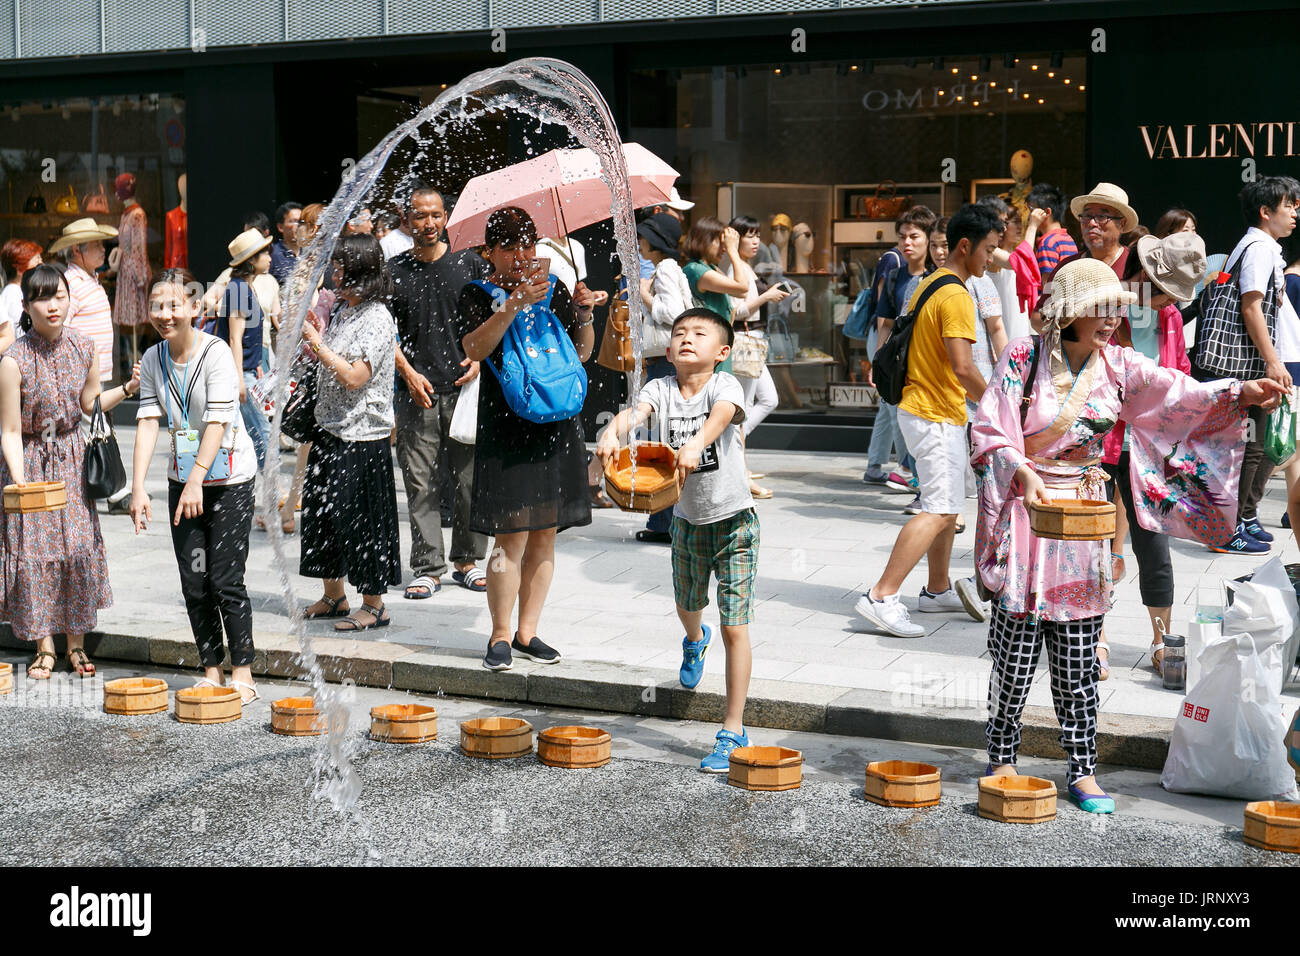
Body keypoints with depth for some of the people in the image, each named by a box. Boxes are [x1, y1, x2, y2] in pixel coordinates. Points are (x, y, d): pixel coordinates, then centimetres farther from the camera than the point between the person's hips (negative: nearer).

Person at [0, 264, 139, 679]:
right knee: (34, 550, -1)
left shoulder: (84, 348, -6)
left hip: (72, 459, 4)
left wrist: (127, 388, -5)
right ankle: (44, 647, 14)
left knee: (80, 547, 1)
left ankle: (76, 644, 17)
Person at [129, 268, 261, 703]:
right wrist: (137, 486, -12)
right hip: (183, 477, 6)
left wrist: (196, 481, -26)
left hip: (228, 477, -6)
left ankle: (242, 671, 6)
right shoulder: (153, 360, 2)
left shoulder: (215, 352, -15)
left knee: (226, 580, -6)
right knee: (193, 581, 7)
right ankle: (211, 670, 17)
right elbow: (148, 421, -4)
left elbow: (217, 423, -20)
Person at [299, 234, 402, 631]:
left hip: (363, 437, -9)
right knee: (322, 512, 14)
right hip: (332, 431, 9)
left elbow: (353, 376, -23)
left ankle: (373, 606, 9)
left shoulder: (377, 319, -15)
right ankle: (334, 596, 28)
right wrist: (311, 334, 9)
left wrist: (316, 342, -18)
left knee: (360, 518, -2)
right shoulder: (344, 312, 12)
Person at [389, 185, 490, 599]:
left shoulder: (469, 263, 6)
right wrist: (409, 373, -6)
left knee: (469, 477, 2)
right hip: (416, 391, 0)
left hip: (464, 385, 0)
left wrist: (480, 357, -4)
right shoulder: (394, 271, 6)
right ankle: (427, 568, 7)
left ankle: (468, 560, 16)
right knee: (421, 483, 1)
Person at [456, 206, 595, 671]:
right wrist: (514, 305, -27)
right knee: (511, 536, -8)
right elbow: (475, 348, -16)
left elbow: (582, 353, 13)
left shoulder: (554, 289, 12)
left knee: (544, 535, 7)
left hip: (556, 423, 4)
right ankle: (500, 635, 4)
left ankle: (527, 631, 17)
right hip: (505, 424, -4)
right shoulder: (477, 294, 1)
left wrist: (584, 315, -5)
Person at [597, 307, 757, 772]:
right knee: (687, 606, 26)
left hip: (732, 520, -4)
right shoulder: (662, 389, -6)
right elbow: (635, 411, -26)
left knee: (734, 627, -7)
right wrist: (611, 433, -49)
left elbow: (721, 415, -38)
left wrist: (696, 443, -59)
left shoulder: (725, 385, -15)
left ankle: (733, 732, 1)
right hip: (686, 519, 5)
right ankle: (695, 641, 65)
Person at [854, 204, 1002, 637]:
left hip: (919, 404, 10)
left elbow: (892, 342, 21)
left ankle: (937, 589, 29)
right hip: (937, 416, -10)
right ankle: (881, 597, -19)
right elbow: (962, 367, -25)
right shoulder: (956, 296, -18)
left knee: (948, 505, 19)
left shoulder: (930, 284, 13)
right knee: (939, 511, -13)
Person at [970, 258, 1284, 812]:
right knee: (1016, 644, 2)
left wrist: (1241, 393, -22)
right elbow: (990, 430, -8)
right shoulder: (1024, 359, -7)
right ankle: (1002, 757, 17)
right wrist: (1023, 473, -23)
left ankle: (1083, 771, 11)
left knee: (1078, 654, 5)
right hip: (1027, 509, -3)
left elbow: (1183, 396, -7)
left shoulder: (1118, 367, 3)